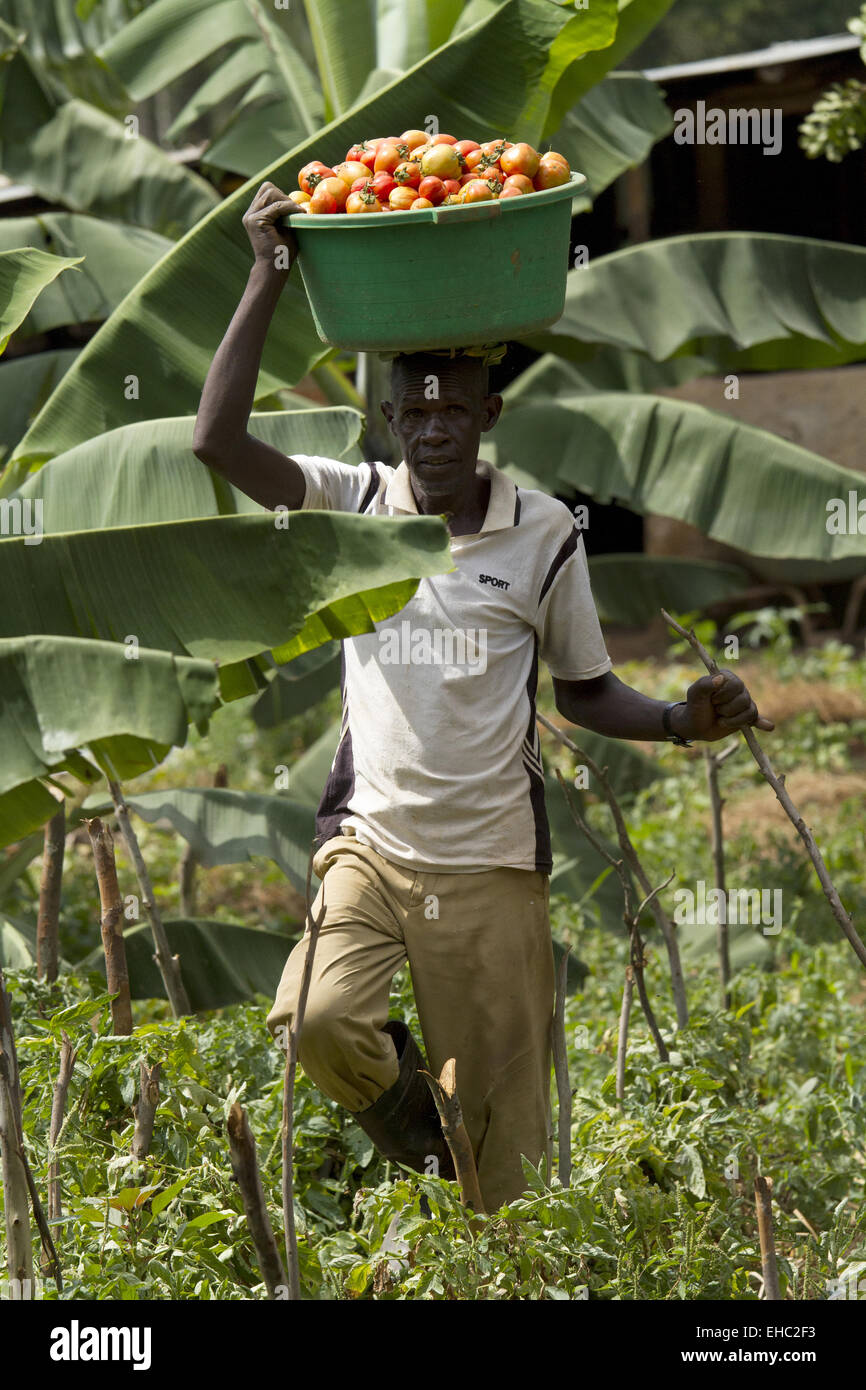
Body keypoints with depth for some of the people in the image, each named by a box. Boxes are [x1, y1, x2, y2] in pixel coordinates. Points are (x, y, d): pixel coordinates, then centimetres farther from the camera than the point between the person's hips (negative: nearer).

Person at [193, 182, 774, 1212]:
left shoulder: (544, 533, 0)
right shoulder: (353, 504, 0)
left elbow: (585, 690, 9)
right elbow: (218, 439, -13)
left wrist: (682, 721, -12)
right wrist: (268, 279, -15)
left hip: (492, 864, 0)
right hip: (370, 846, 0)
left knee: (500, 1139, 2)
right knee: (317, 1018, -27)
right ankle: (410, 1130, 5)